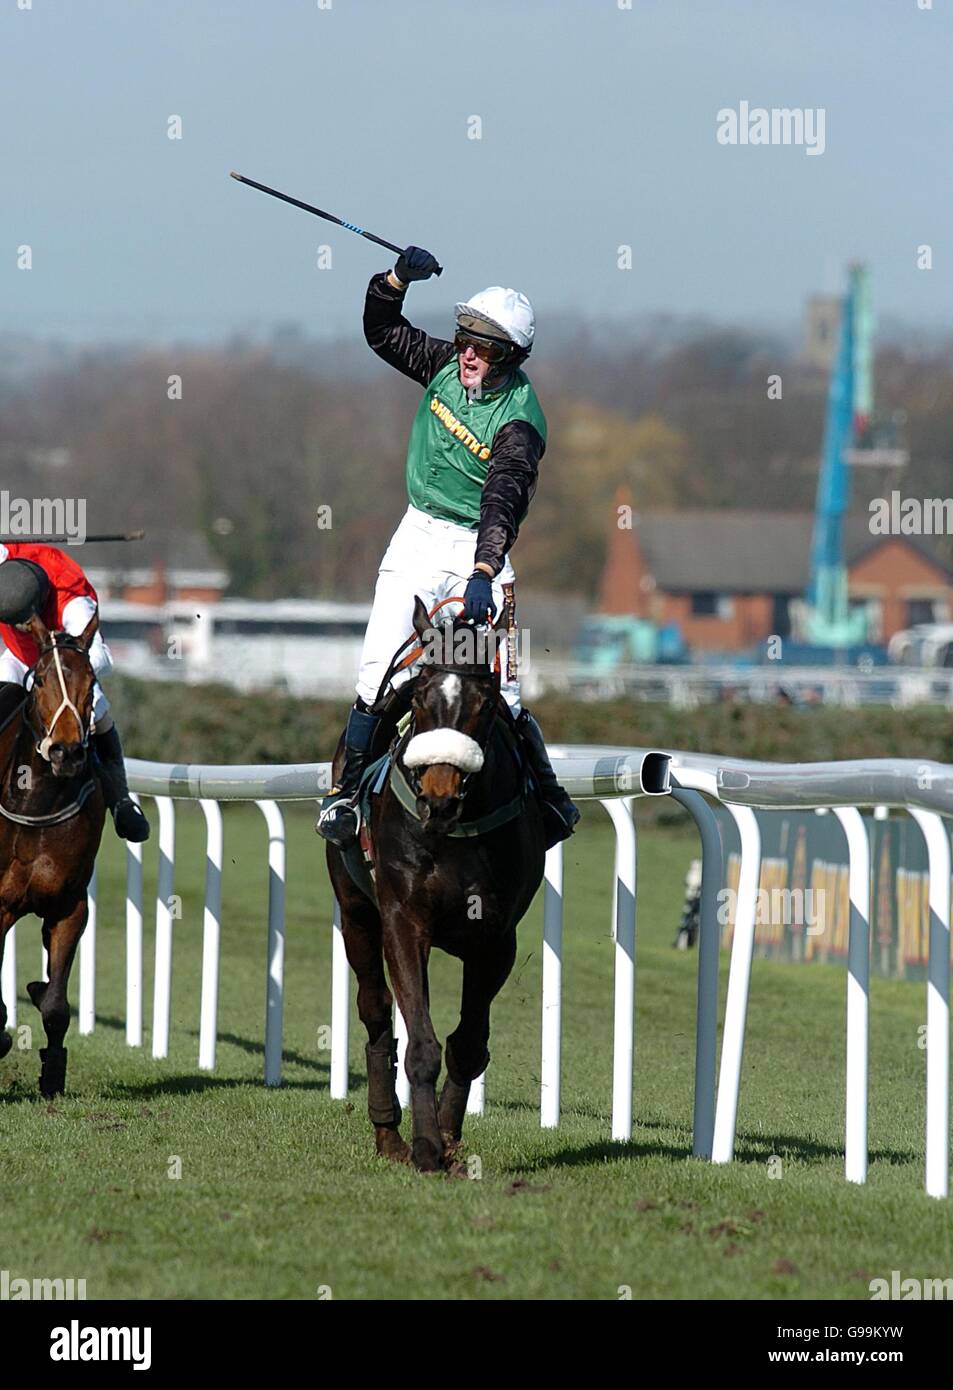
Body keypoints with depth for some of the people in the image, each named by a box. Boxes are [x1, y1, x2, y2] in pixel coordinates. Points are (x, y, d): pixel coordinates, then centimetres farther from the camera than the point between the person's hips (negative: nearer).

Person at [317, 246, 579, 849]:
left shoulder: (519, 422, -18)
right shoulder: (447, 365, 0)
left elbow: (504, 502, -29)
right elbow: (383, 332, 12)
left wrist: (483, 574, -42)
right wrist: (398, 279, -7)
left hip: (476, 548, -4)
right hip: (418, 536, 5)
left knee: (495, 685, -7)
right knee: (379, 672, -7)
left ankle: (547, 795, 9)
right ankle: (348, 788, 0)